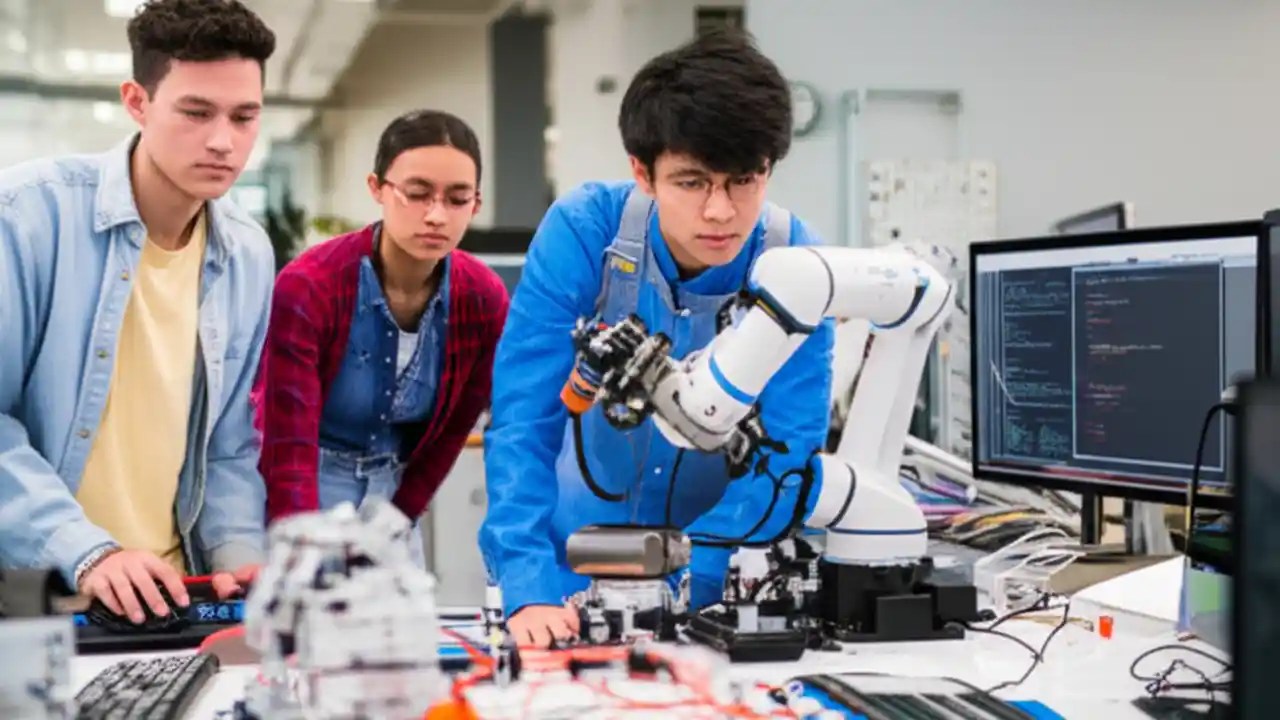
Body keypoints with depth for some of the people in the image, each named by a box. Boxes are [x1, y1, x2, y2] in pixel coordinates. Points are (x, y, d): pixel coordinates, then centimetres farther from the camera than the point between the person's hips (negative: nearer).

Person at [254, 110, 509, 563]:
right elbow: (287, 452, -25)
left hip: (394, 499, 4)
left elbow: (450, 434, 1)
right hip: (293, 502, -4)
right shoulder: (307, 287, -23)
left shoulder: (485, 301, -11)